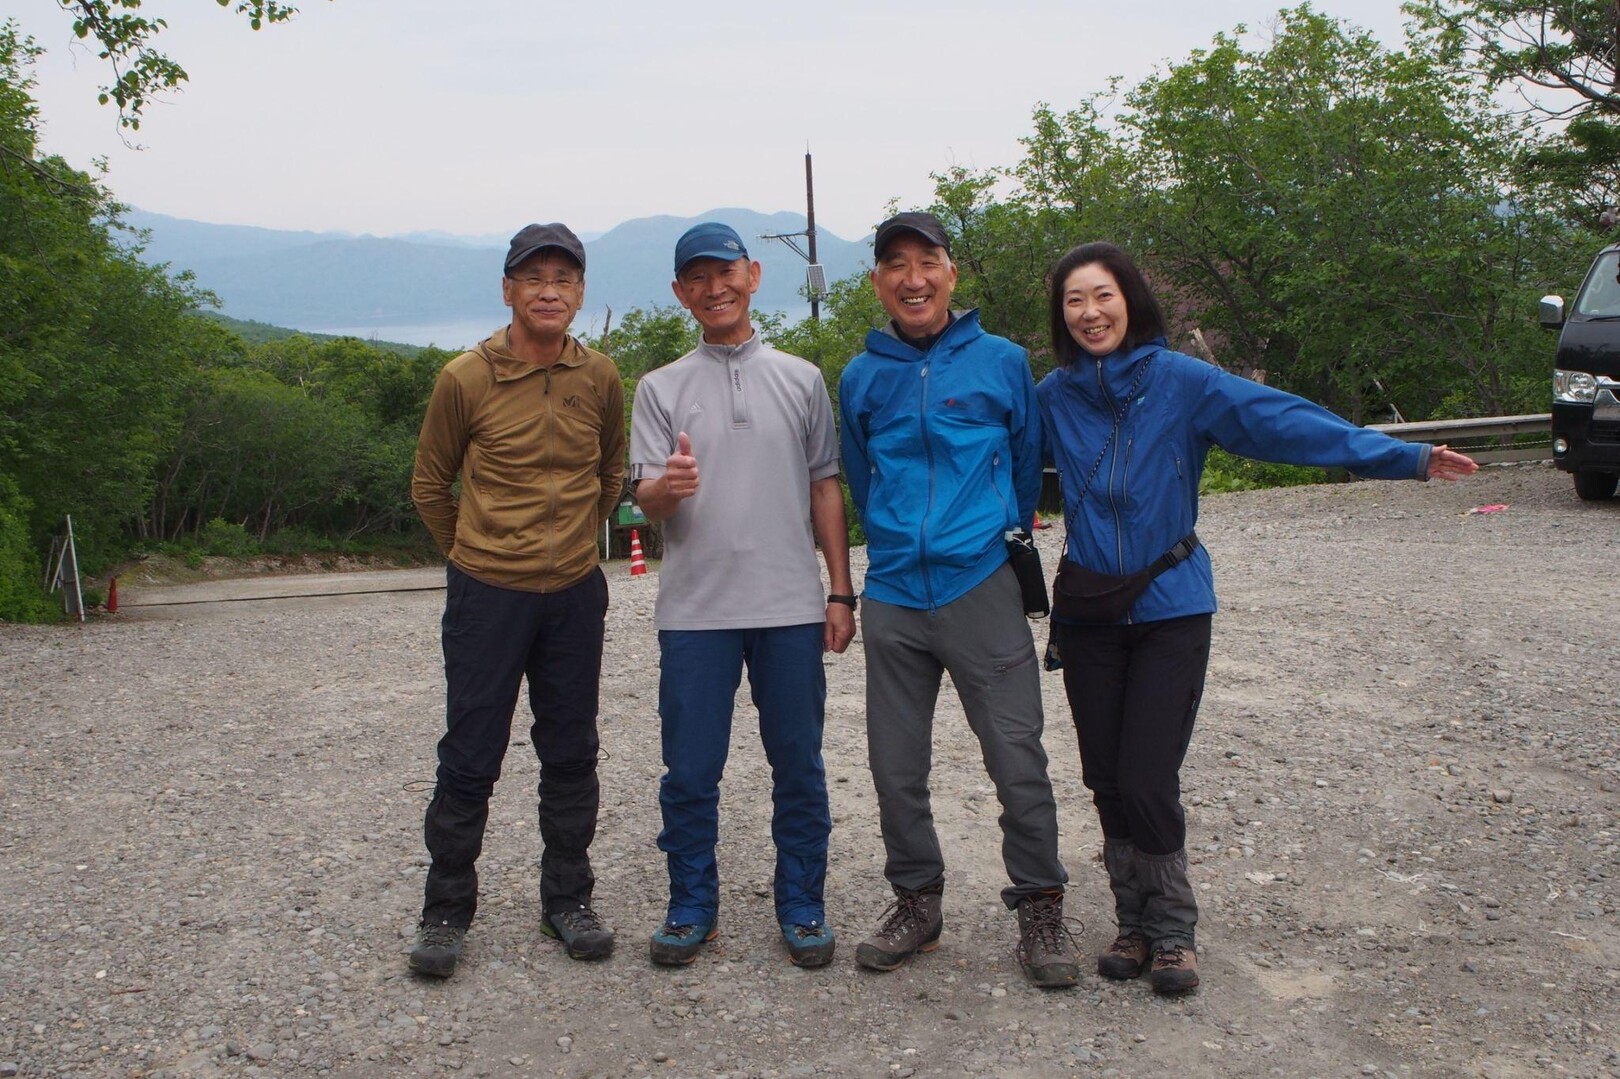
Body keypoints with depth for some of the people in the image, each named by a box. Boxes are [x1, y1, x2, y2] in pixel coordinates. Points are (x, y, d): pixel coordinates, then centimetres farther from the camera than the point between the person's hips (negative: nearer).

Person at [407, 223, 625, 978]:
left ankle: (567, 900, 24)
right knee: (469, 760, 2)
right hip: (487, 595, -3)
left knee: (571, 754, 11)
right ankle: (445, 912, 16)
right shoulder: (465, 379, -8)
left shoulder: (601, 379, 0)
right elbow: (429, 482, 5)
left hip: (575, 595, 3)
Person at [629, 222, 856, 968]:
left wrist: (840, 592, 6)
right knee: (690, 773, 4)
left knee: (799, 767, 7)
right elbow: (644, 498, -1)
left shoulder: (800, 379, 11)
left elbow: (825, 490, 12)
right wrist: (667, 486, -26)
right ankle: (691, 907, 20)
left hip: (791, 606, 1)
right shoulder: (661, 388, 8)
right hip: (694, 610, 0)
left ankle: (802, 908, 20)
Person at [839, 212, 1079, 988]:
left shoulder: (1003, 362, 1)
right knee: (896, 765, 9)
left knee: (1018, 758, -4)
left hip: (982, 589, -3)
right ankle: (916, 901, 25)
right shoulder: (861, 379, 8)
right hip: (893, 596, 3)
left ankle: (1039, 909, 12)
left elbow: (1027, 465, 11)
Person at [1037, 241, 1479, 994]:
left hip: (1170, 611, -3)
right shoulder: (1052, 397, 1)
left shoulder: (1182, 382, -8)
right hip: (1087, 615, 3)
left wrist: (1405, 457, -23)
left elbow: (1286, 420, -16)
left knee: (1146, 782, -7)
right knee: (1107, 783, 6)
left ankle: (1171, 928, 14)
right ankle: (1136, 923, 25)